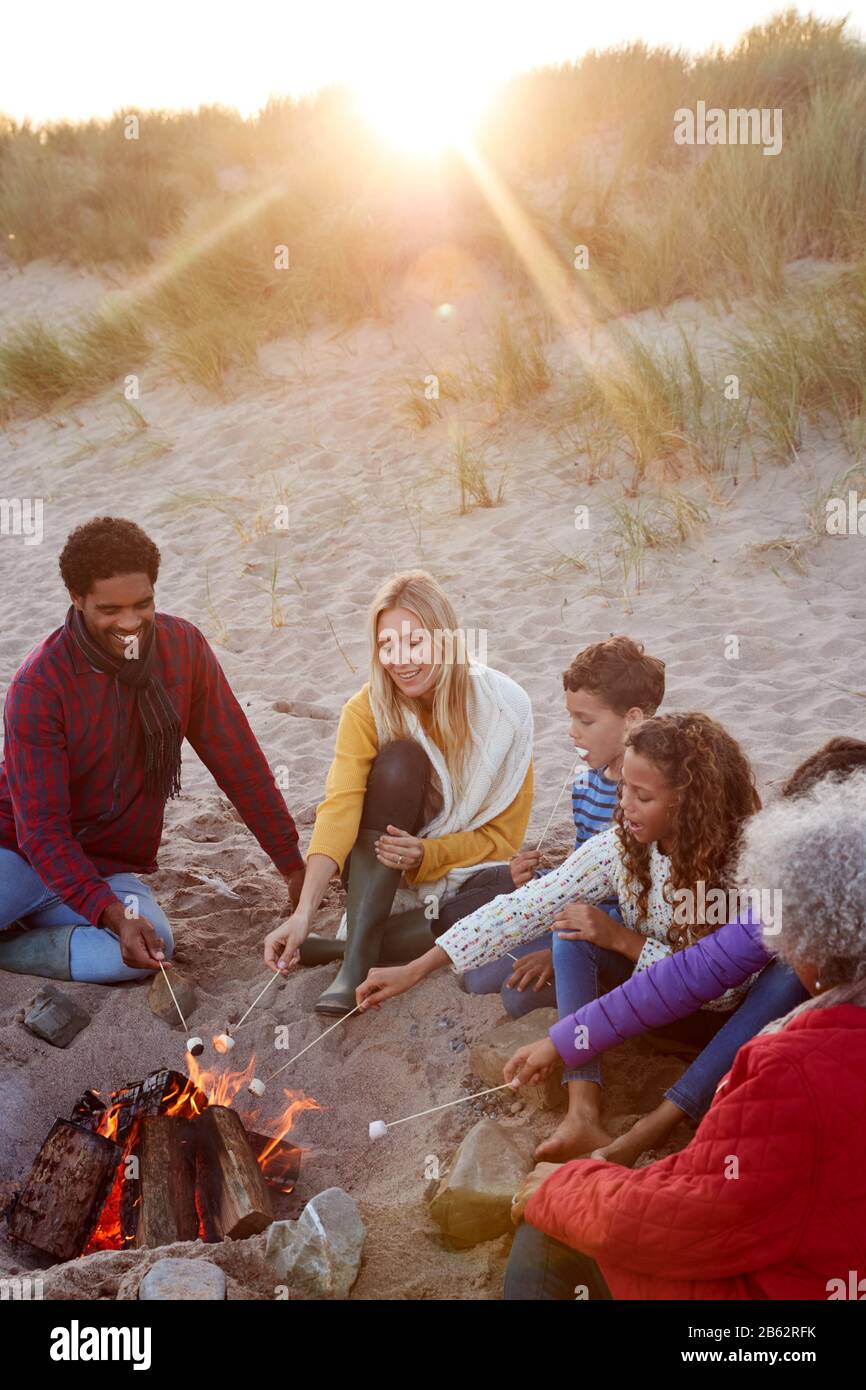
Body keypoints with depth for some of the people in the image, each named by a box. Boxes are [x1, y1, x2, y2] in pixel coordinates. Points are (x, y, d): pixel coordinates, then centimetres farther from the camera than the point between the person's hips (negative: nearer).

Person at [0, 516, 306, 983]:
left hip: (108, 869, 4)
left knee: (153, 943, -30)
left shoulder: (183, 647, -7)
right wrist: (112, 915, -32)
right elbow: (41, 826, -18)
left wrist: (292, 862, 1)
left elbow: (236, 759, 1)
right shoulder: (38, 685, -17)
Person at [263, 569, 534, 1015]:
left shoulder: (505, 706, -15)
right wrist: (303, 912, -41)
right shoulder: (367, 709, -16)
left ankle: (341, 946, -23)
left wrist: (428, 855, -27)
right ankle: (355, 961, -34)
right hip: (380, 875, 0)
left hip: (462, 864, 1)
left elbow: (503, 834, -11)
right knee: (400, 757, -30)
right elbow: (339, 808, -28)